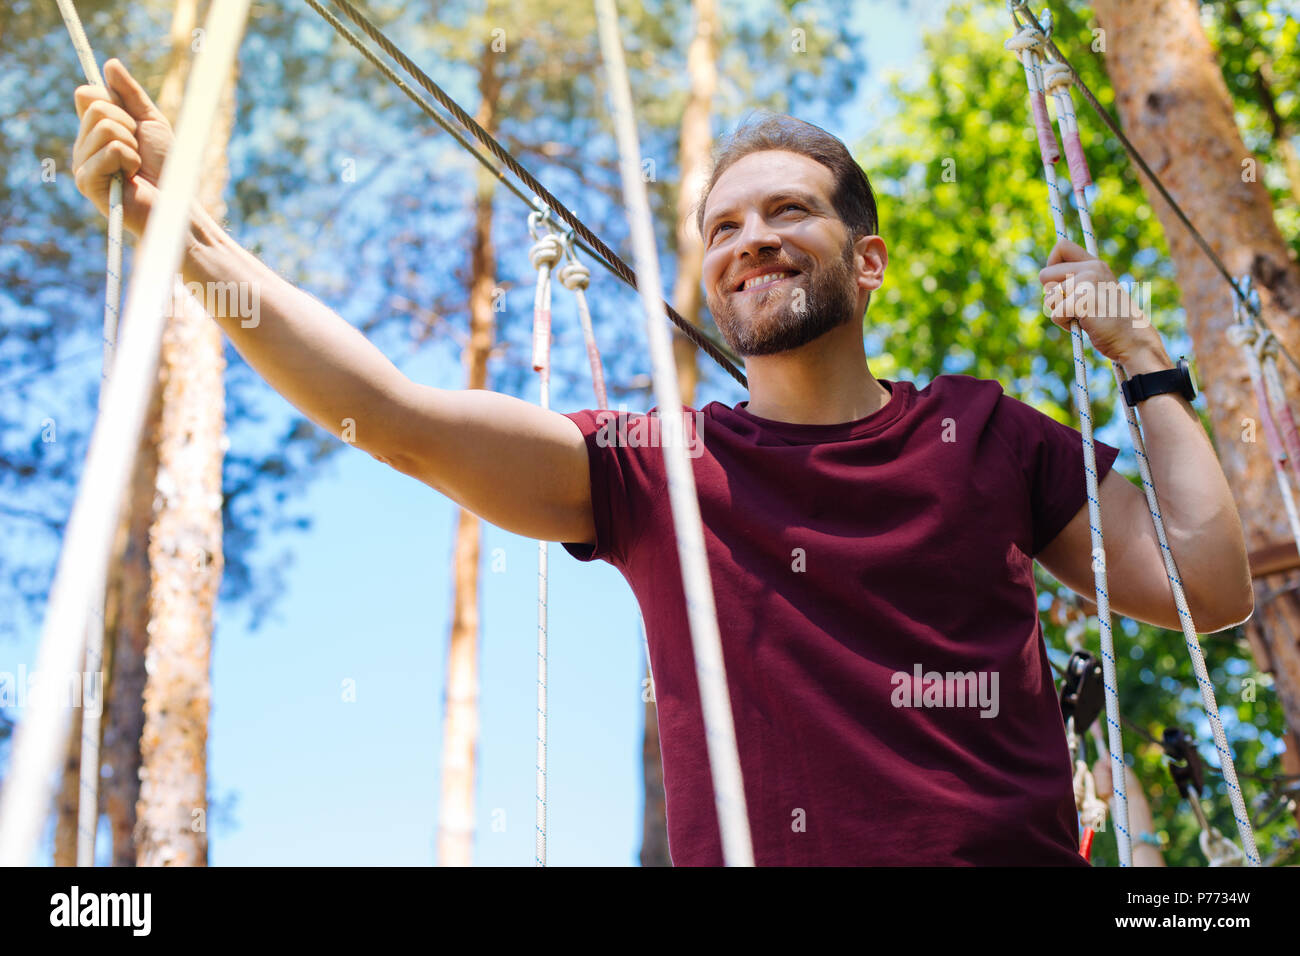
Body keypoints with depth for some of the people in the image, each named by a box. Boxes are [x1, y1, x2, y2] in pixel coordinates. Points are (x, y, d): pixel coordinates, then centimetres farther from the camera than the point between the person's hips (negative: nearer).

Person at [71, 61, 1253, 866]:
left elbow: (1209, 586, 7)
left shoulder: (980, 432, 12)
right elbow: (390, 411, -2)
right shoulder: (658, 469, 7)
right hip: (757, 849, 0)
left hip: (1017, 847, 0)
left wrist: (1141, 358, 10)